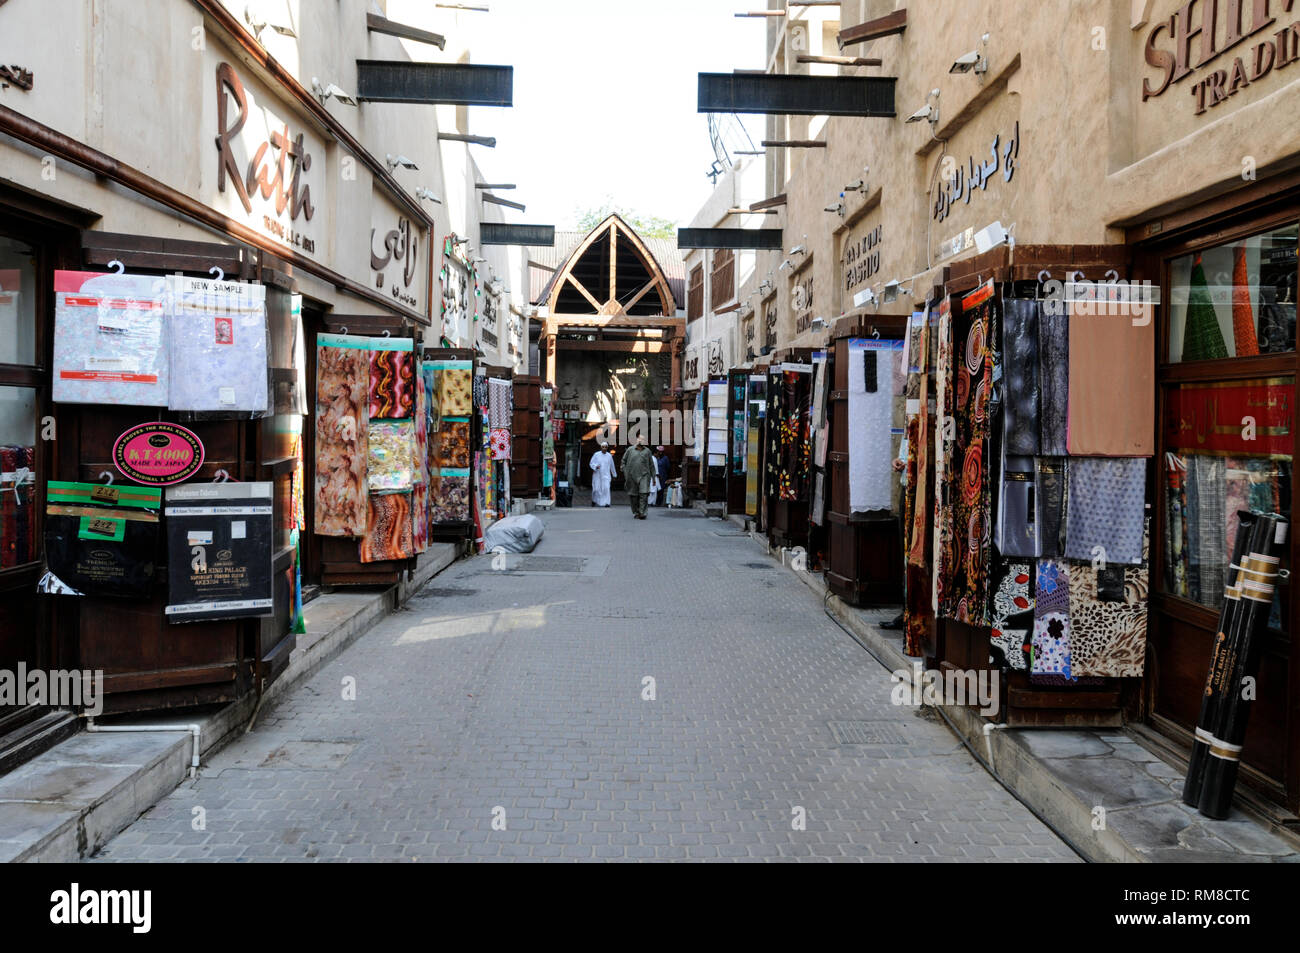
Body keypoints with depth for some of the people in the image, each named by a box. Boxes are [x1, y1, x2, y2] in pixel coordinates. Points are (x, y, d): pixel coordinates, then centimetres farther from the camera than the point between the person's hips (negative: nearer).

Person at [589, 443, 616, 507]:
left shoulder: (609, 456, 5)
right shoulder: (596, 454, -1)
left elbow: (612, 466, 15)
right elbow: (591, 463, 0)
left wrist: (614, 474, 22)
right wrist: (596, 466, -21)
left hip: (606, 475, 1)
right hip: (597, 475, -1)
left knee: (606, 488, -15)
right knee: (596, 489, 0)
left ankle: (606, 502, -15)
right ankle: (594, 500, 27)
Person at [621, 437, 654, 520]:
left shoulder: (647, 451, 11)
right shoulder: (630, 449, 9)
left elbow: (651, 465, 15)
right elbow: (624, 460, 16)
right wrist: (624, 472, 6)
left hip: (644, 475, 0)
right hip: (632, 475, 0)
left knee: (643, 494, -14)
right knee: (633, 495, 3)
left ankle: (642, 512, -15)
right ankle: (636, 512, 15)